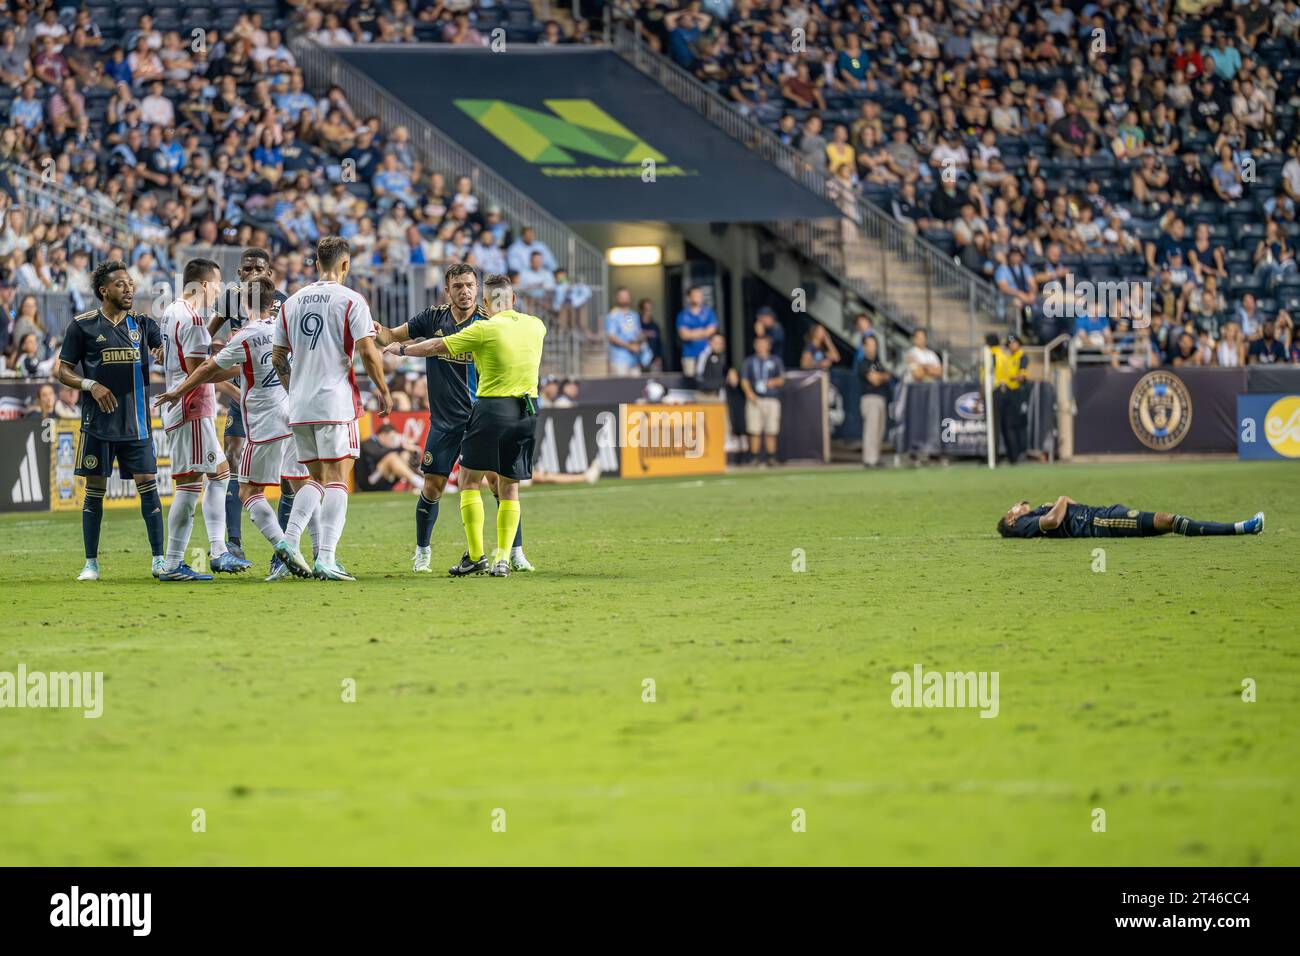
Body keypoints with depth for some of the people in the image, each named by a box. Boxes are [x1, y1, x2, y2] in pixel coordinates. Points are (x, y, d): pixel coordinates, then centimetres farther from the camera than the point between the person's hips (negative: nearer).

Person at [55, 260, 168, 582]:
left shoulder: (141, 323, 9)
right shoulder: (83, 325, 1)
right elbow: (64, 370, 3)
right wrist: (91, 385, -13)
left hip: (137, 421, 2)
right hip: (98, 422, -2)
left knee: (148, 484, -3)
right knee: (95, 489, 2)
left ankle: (158, 558, 2)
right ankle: (91, 562, 9)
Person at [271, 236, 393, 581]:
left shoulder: (292, 302, 11)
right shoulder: (350, 300, -5)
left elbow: (278, 358, 14)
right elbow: (367, 352, -10)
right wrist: (384, 391, 2)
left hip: (299, 407, 5)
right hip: (336, 403, -5)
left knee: (317, 479, 16)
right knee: (337, 480, -4)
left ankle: (289, 540, -4)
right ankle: (326, 560, -12)